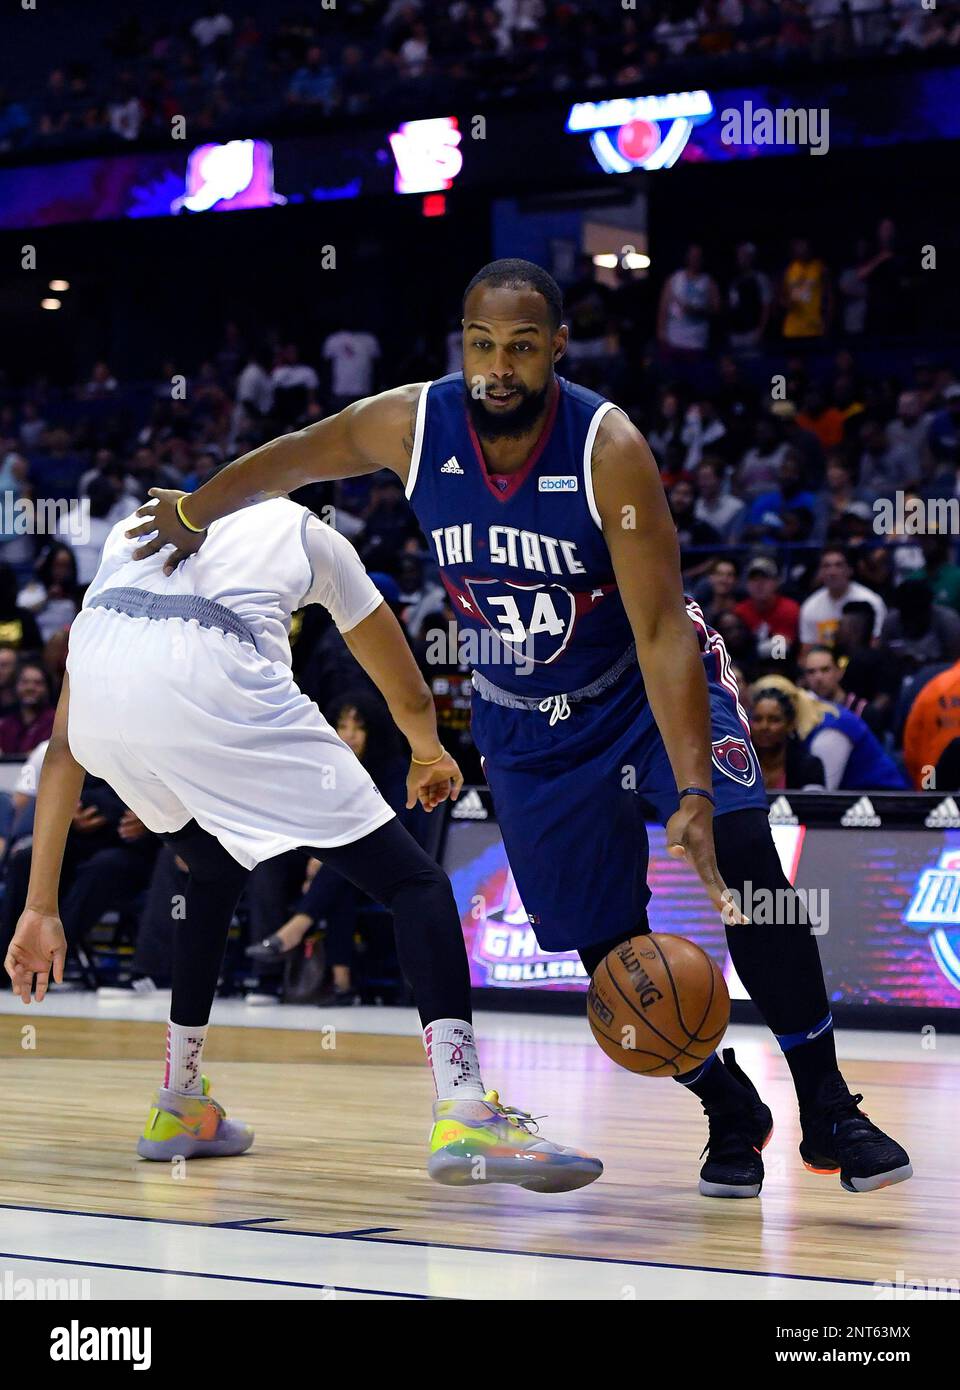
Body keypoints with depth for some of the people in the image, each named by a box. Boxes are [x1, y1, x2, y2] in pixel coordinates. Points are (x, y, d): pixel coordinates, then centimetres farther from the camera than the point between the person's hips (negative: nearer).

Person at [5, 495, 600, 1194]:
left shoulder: (135, 528, 40)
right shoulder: (310, 532, 34)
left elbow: (66, 743, 36)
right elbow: (411, 698, 39)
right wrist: (429, 759, 63)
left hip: (104, 692, 4)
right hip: (215, 685, -4)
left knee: (217, 870, 33)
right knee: (414, 880, 5)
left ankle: (178, 1108, 36)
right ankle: (465, 1115, -13)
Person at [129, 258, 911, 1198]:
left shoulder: (609, 449, -28)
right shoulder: (409, 426, -18)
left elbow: (662, 631, -32)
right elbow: (293, 459, 5)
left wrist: (694, 791, -40)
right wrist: (196, 513, 15)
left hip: (648, 677, -3)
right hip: (525, 716, 3)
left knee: (739, 850, -26)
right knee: (607, 943, -3)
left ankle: (826, 1110, -19)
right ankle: (730, 1113, 18)